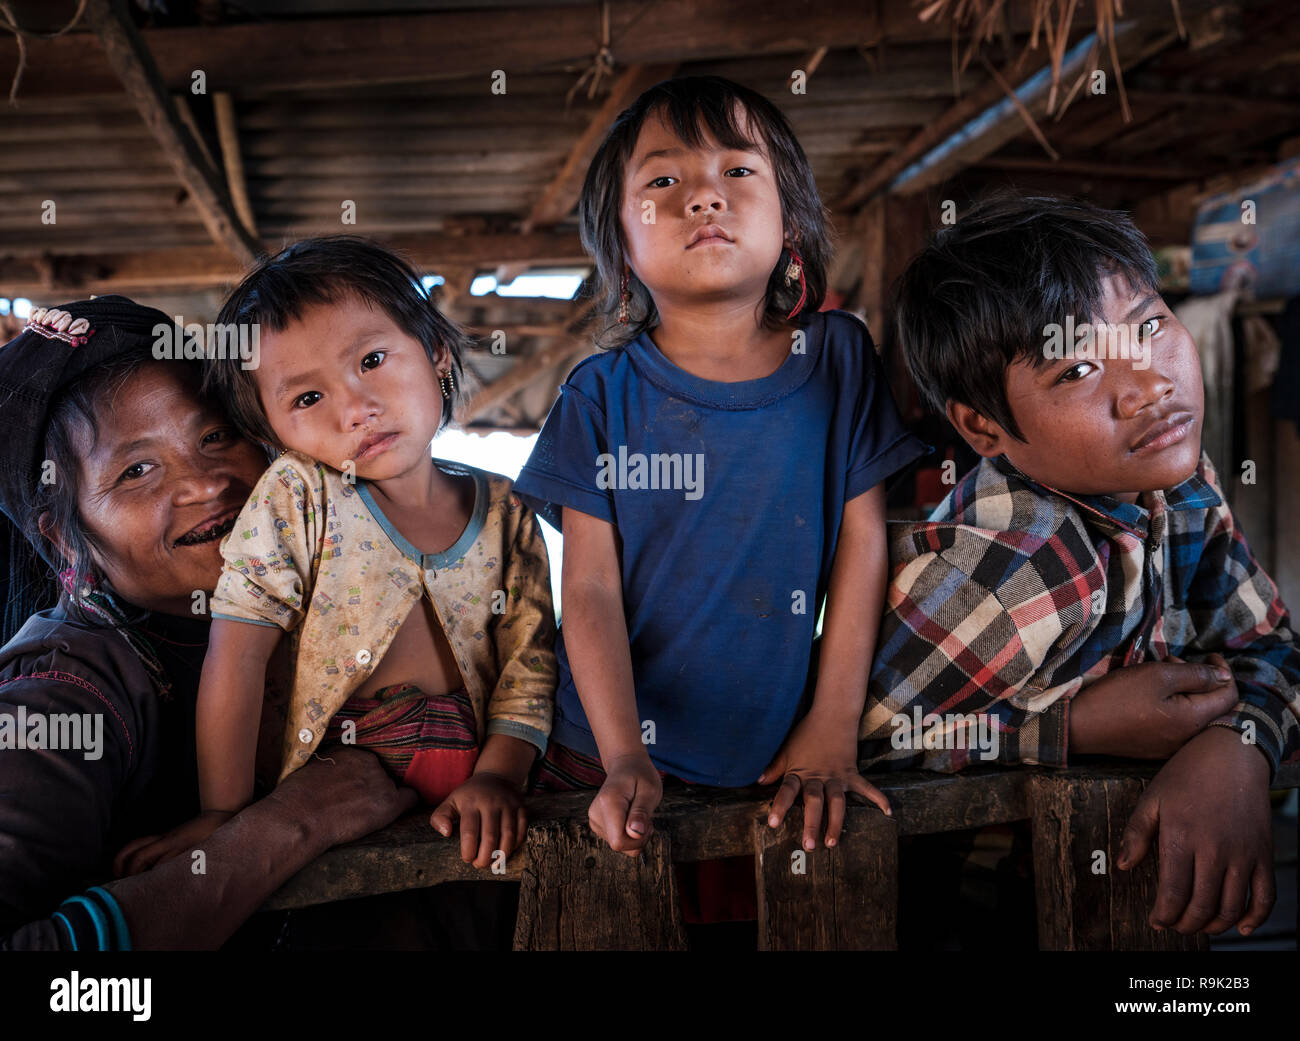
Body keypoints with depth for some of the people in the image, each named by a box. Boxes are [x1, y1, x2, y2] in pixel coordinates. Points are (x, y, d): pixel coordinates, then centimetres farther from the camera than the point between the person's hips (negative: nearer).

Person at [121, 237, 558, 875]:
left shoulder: (505, 513, 3)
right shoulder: (294, 500, -6)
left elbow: (529, 659, 3)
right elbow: (237, 656, -9)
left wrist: (499, 776, -11)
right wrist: (225, 813, -12)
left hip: (469, 780, 3)